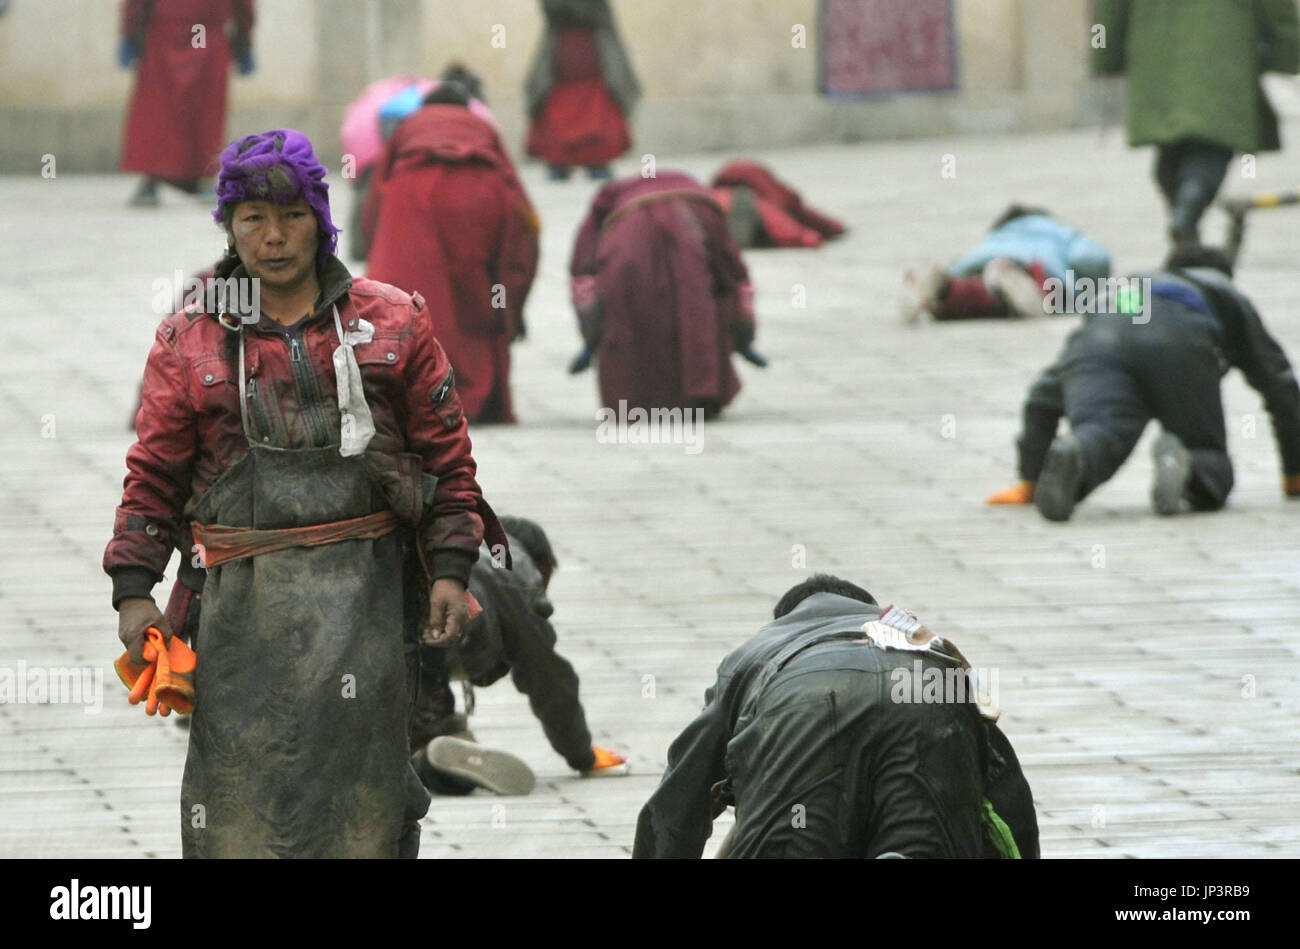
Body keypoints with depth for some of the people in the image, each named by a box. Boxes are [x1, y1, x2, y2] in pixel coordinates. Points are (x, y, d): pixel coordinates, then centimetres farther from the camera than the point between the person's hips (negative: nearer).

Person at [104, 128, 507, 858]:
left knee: (358, 800, -1)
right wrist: (133, 588, 1)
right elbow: (154, 475, 10)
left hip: (361, 589, 0)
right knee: (241, 799, -4)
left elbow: (446, 452, 9)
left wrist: (452, 570, 1)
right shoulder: (191, 341, 9)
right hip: (242, 598, 0)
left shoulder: (392, 323, 8)